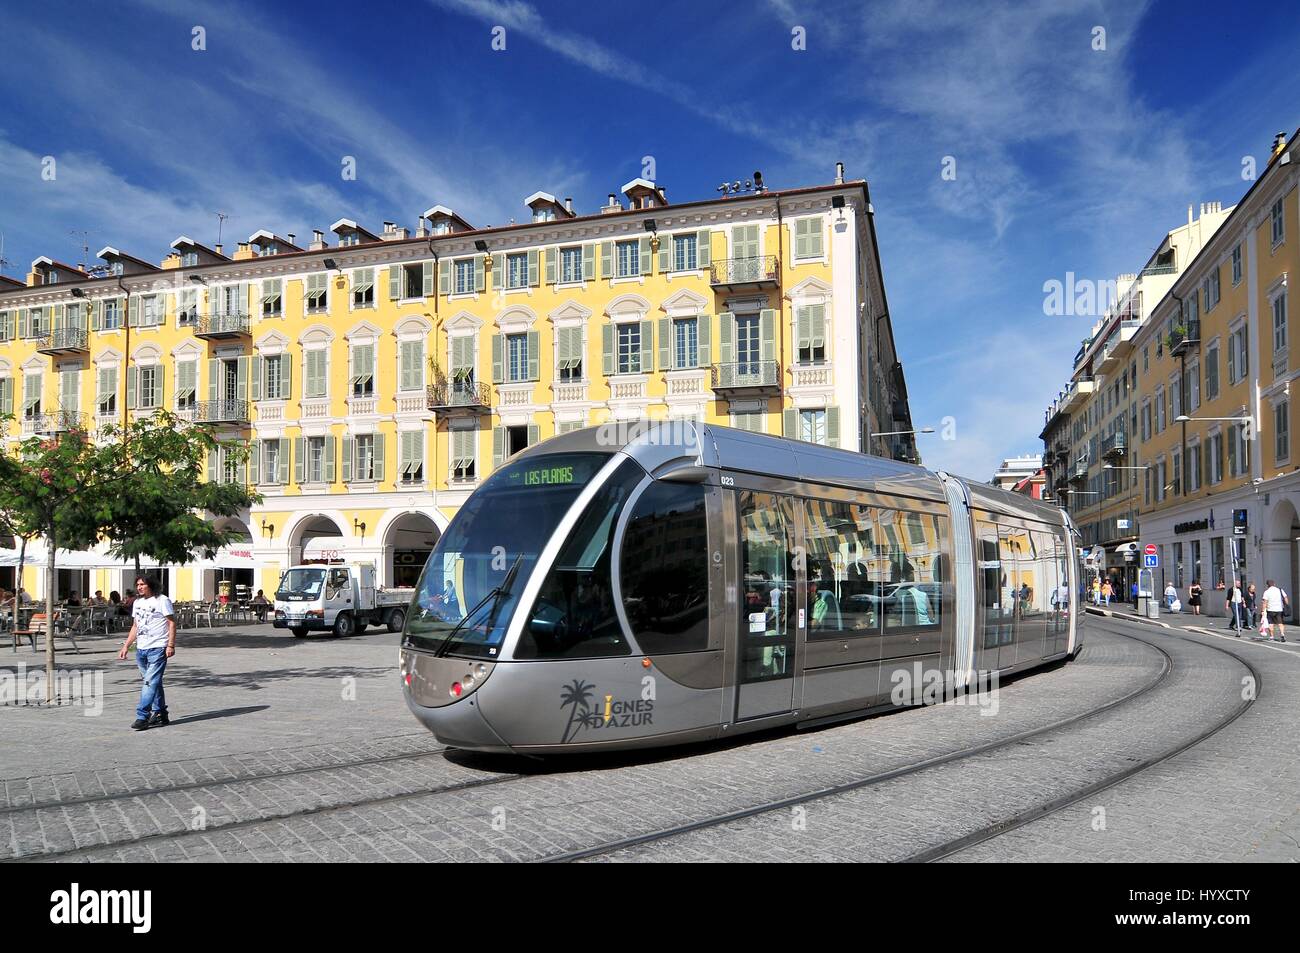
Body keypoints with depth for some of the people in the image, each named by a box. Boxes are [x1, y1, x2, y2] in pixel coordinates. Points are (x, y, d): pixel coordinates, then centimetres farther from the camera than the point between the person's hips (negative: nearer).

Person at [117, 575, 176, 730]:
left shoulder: (162, 600, -4)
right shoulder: (137, 603, 16)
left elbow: (172, 623, -7)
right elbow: (135, 627, 22)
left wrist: (171, 645, -15)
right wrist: (125, 646, 16)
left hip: (158, 648, -7)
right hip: (141, 649, 7)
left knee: (150, 682, -12)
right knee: (154, 683, 11)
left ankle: (142, 716, -15)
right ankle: (160, 715, 17)